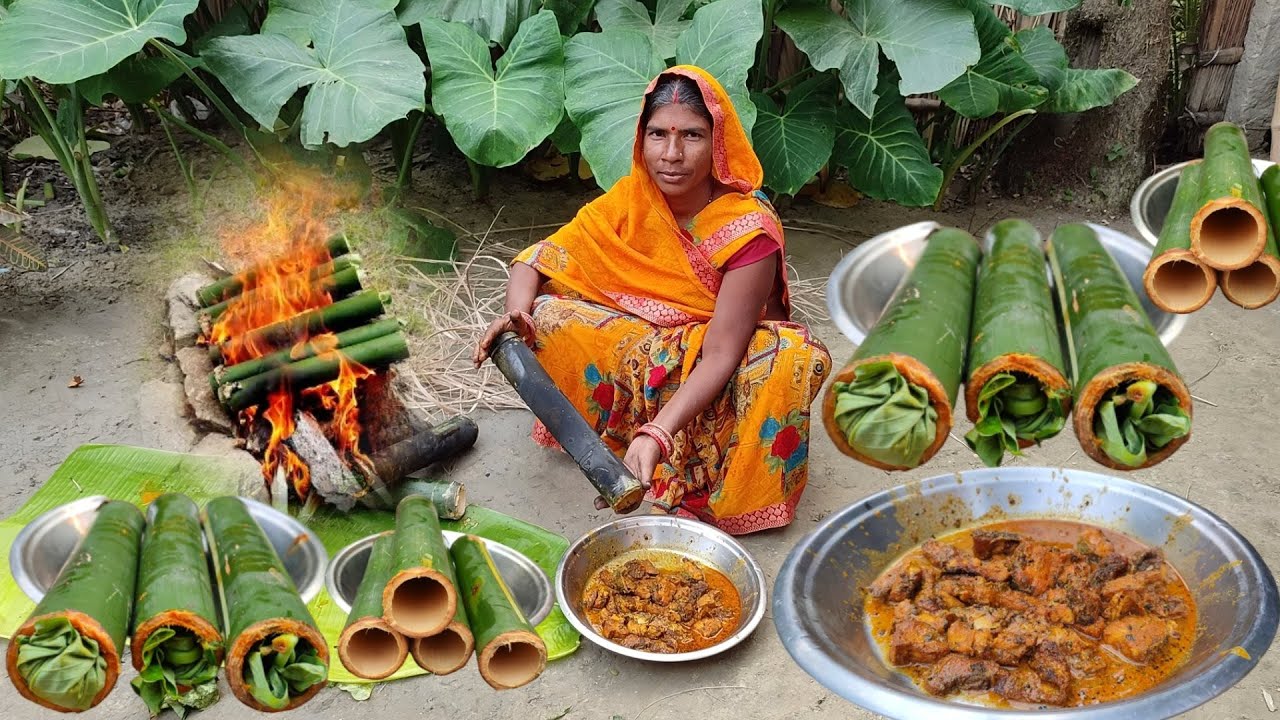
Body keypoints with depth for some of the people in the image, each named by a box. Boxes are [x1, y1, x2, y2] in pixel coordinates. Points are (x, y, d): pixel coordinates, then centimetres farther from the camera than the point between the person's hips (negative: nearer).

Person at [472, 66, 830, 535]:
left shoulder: (747, 229, -24)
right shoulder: (631, 201, -12)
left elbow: (719, 356, -30)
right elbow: (538, 261, -10)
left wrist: (655, 434, -43)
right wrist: (517, 312, -33)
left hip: (716, 371, -3)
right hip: (646, 347, 3)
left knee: (801, 359, -35)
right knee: (552, 319, -23)